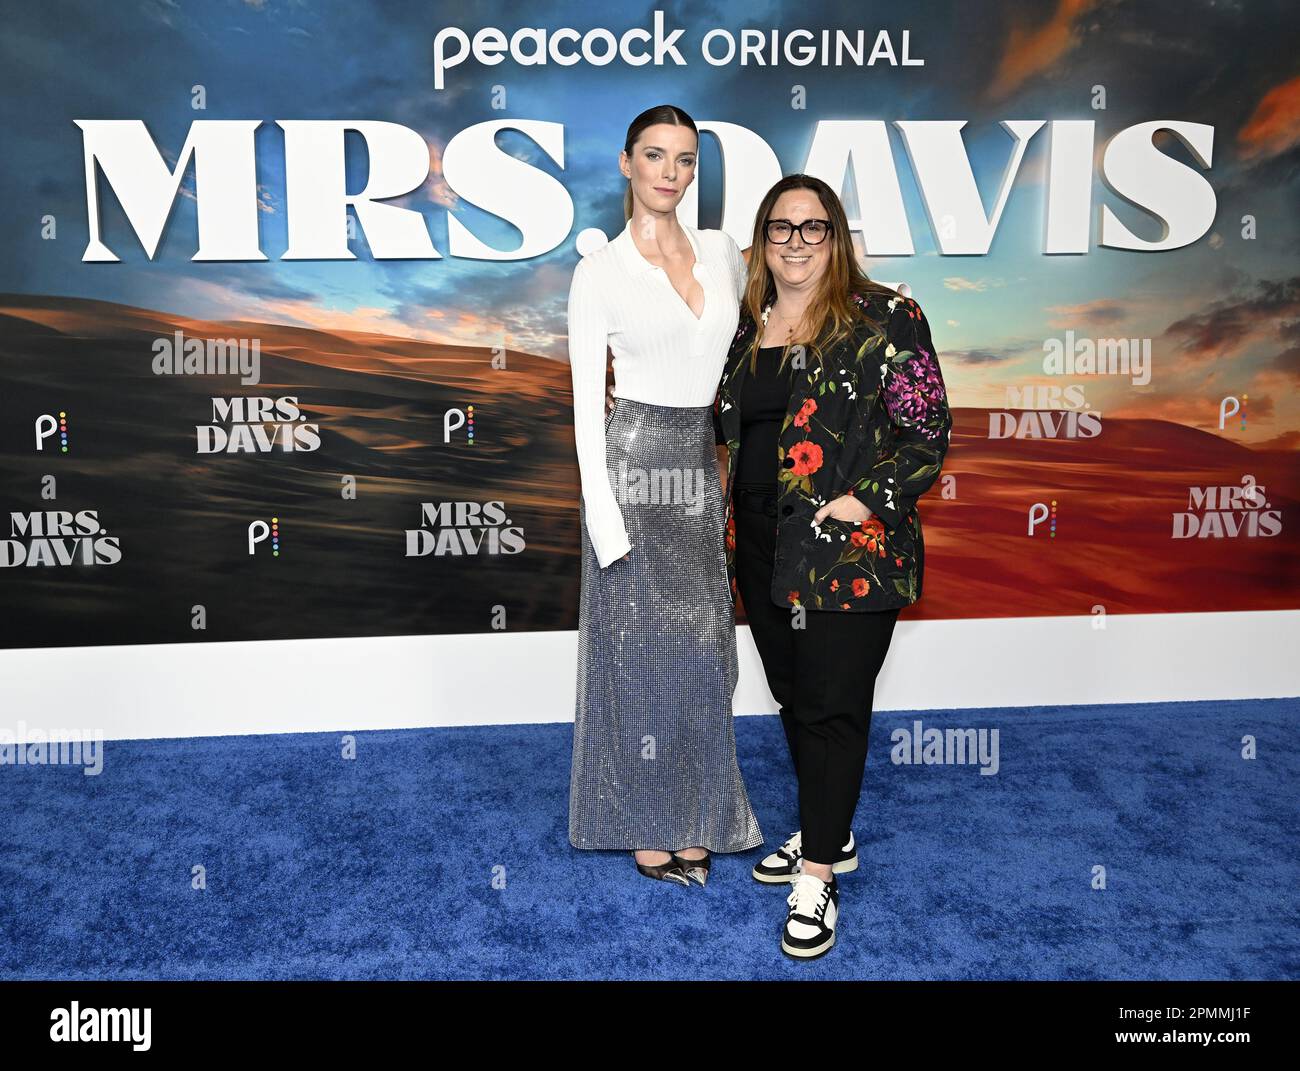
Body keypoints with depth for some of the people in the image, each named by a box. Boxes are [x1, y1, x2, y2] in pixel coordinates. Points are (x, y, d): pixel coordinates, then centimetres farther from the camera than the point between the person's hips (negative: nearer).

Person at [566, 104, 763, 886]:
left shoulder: (723, 253, 7)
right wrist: (604, 518, -14)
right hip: (634, 460, -4)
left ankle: (691, 816, 26)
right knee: (641, 641, 3)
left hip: (702, 465, 5)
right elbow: (587, 402, -9)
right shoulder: (600, 272, -6)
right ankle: (645, 820, 21)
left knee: (701, 642, 10)